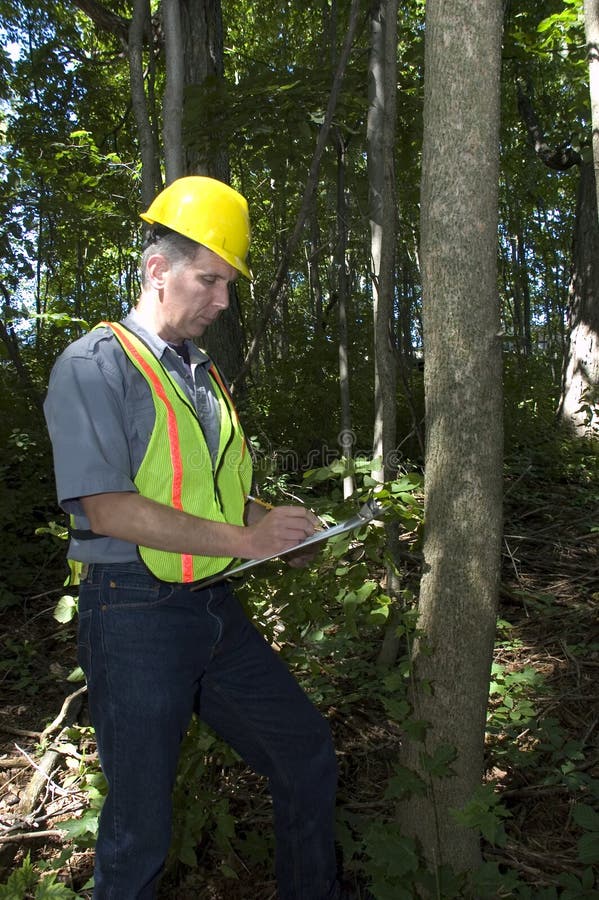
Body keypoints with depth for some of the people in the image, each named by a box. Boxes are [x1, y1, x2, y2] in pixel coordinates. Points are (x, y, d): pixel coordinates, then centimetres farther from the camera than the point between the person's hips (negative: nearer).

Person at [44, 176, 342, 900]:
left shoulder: (205, 374, 14)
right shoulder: (94, 366, -10)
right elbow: (107, 511, -20)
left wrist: (275, 525, 3)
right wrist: (243, 538, -19)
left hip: (215, 608, 8)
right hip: (135, 616, -7)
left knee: (307, 757, 16)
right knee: (139, 830, 6)